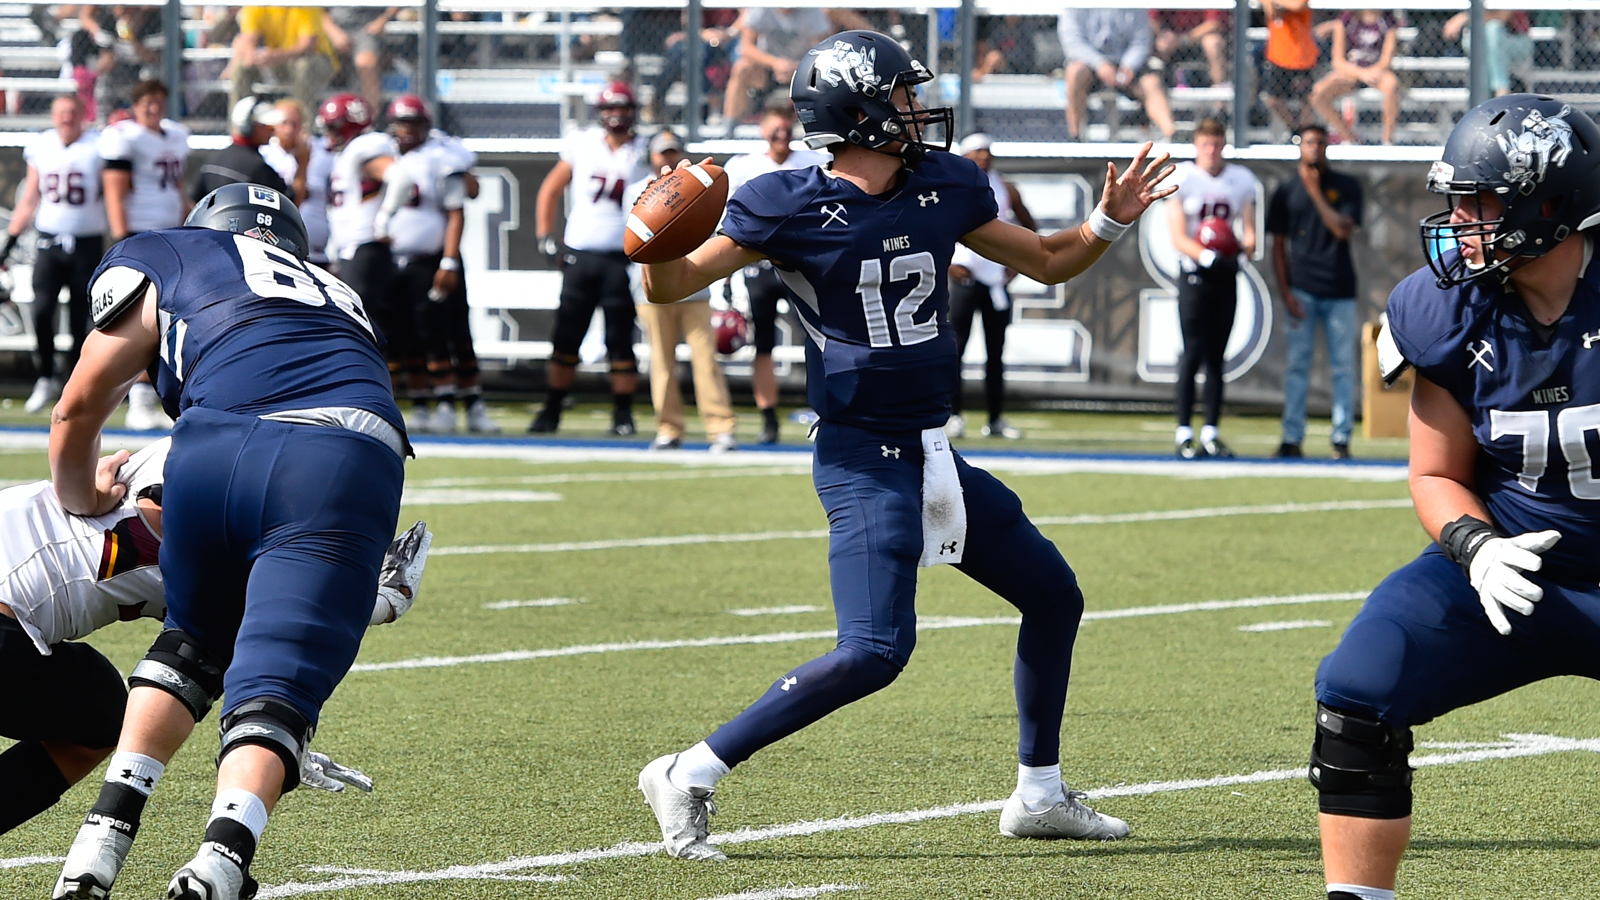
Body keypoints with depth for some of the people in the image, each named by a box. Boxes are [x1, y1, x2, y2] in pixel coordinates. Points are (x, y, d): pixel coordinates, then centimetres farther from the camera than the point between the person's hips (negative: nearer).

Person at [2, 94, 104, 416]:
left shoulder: (99, 149, -1)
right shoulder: (41, 148, 8)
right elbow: (29, 202, 15)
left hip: (87, 243, -2)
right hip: (49, 243, 2)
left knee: (80, 320, 1)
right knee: (42, 310, -13)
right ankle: (46, 380, 1)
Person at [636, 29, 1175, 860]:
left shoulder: (944, 187, 5)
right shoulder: (791, 207, -13)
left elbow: (1047, 262, 19)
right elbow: (675, 285, -10)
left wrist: (1110, 220, 2)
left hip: (932, 451, 8)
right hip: (862, 456, -8)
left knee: (1053, 596, 16)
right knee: (873, 652, -22)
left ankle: (1038, 795, 31)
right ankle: (689, 776, -14)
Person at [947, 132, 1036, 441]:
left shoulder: (1006, 190, 10)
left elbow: (1030, 230, 19)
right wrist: (946, 264, -11)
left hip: (996, 280, 3)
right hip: (964, 277, -3)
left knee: (996, 353, 5)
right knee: (955, 348, -8)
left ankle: (996, 419, 9)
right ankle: (953, 415, -5)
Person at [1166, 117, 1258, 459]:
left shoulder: (1241, 180, 8)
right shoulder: (1182, 178, -4)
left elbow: (1249, 231, 8)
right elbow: (1178, 238, -9)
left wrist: (1244, 247, -15)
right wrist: (1207, 256, -25)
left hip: (1226, 275, 4)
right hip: (1194, 275, -4)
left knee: (1217, 356, 5)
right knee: (1193, 353, -9)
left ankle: (1211, 433, 8)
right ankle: (1184, 433, -5)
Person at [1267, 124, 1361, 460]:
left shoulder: (1347, 187, 5)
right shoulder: (1287, 191, 8)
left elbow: (1344, 229, -8)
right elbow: (1278, 246, 8)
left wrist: (1316, 193, -9)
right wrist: (1285, 293, -1)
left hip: (1339, 291, -1)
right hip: (1302, 291, 1)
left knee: (1343, 366, 0)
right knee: (1297, 365, 0)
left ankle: (1341, 438, 3)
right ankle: (1292, 438, 3)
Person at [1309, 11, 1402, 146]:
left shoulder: (1389, 21, -8)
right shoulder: (1346, 19, -10)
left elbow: (1386, 60, -10)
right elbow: (1338, 62, -10)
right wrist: (1361, 74, -26)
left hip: (1376, 69, -1)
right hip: (1350, 70, 1)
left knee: (1392, 84, -36)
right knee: (1317, 95, -23)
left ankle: (1388, 139, -18)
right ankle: (1349, 138, -4)